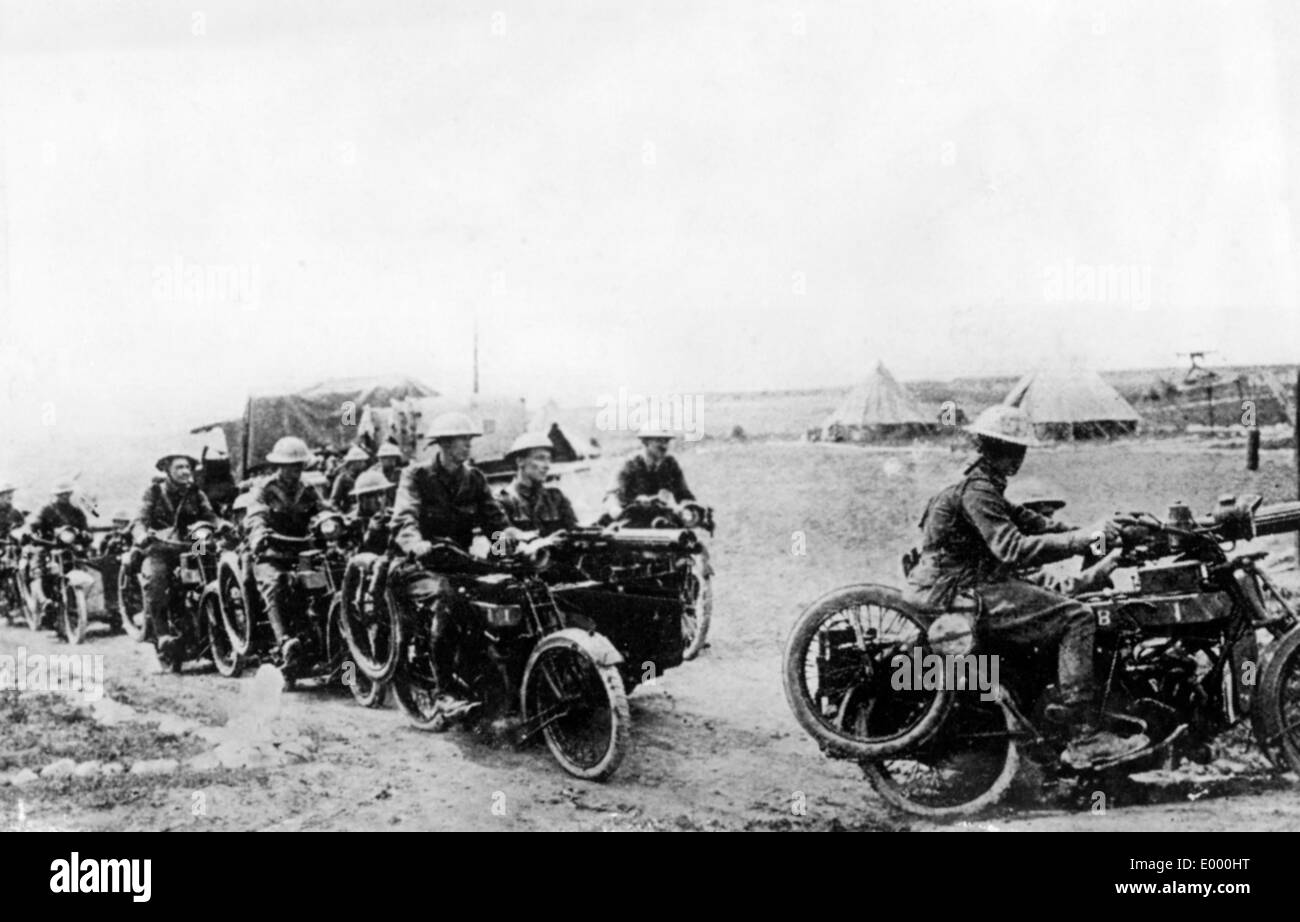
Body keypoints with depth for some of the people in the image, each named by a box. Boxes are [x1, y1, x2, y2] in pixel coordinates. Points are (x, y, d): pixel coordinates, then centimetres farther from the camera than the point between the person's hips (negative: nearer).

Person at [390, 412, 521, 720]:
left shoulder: (474, 478, 14)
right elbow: (404, 520, -18)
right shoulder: (416, 475, -2)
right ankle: (446, 691, -36)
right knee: (445, 596, -37)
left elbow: (493, 516, 4)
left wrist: (506, 533, -22)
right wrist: (417, 544, -41)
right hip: (419, 568, -5)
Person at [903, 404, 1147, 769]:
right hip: (966, 592, -11)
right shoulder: (977, 489, -15)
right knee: (1076, 618, -16)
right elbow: (1013, 548, -26)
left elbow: (1026, 521, 16)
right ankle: (1085, 739, -20)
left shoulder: (984, 485, 19)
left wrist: (1089, 533, 5)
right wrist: (1082, 538, -26)